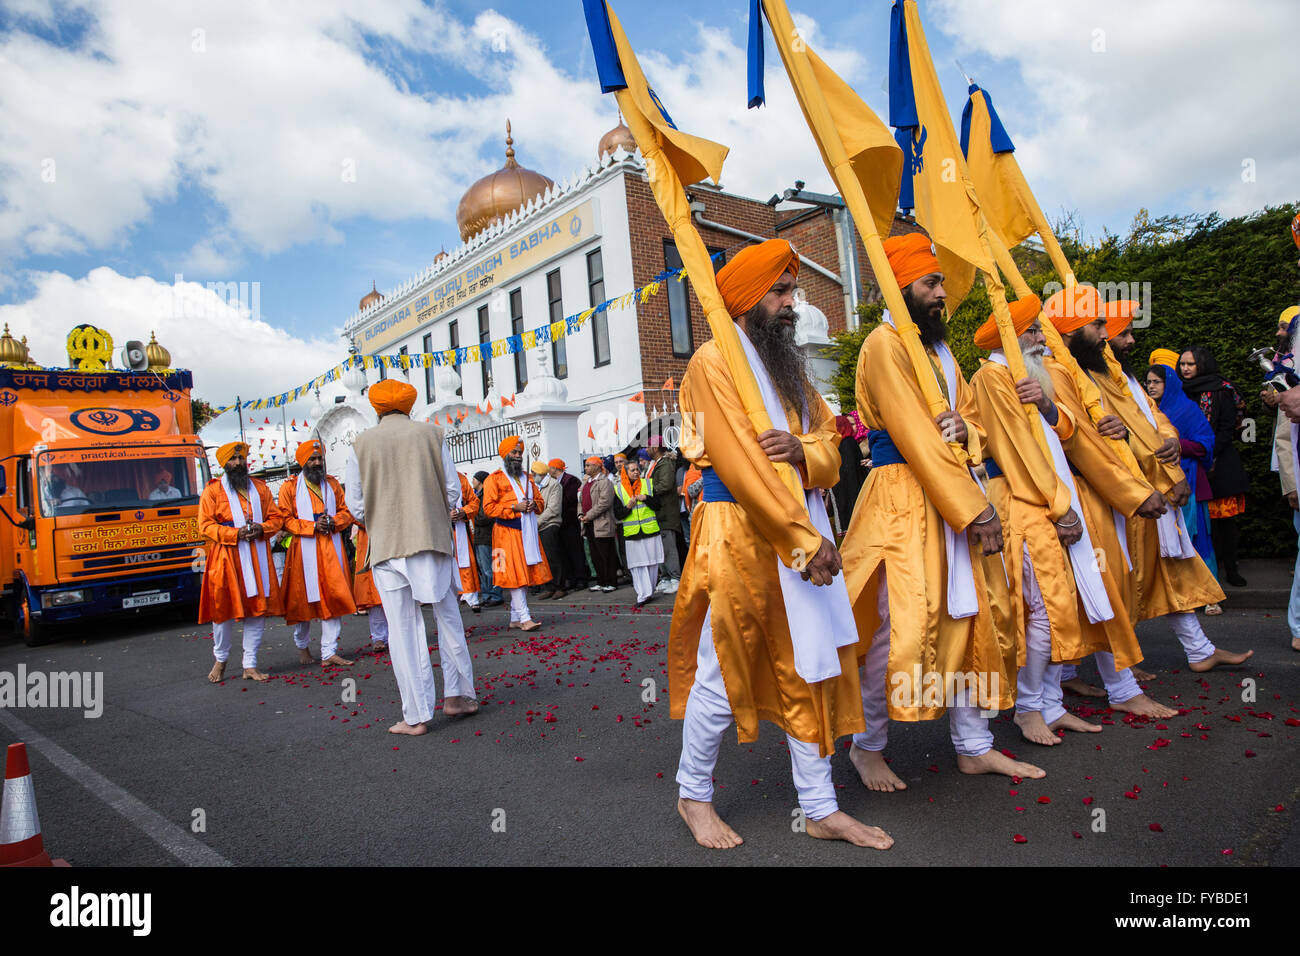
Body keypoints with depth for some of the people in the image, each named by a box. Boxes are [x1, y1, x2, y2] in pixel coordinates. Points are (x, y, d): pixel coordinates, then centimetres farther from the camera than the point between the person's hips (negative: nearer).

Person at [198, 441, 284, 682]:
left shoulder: (260, 487, 16)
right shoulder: (213, 490, 5)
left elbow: (276, 517, 14)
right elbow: (205, 525, -2)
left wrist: (262, 529, -7)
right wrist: (234, 533, -16)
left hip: (257, 557, 3)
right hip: (226, 557, -3)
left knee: (258, 609, 1)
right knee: (223, 610, 1)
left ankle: (250, 665, 9)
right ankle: (220, 660, 22)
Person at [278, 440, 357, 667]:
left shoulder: (332, 483, 15)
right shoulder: (289, 487, 4)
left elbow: (346, 512, 13)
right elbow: (286, 519, -2)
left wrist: (333, 522, -8)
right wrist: (313, 526, -14)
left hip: (331, 549, 2)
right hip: (304, 550, -2)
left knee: (334, 598, -4)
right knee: (303, 599, 5)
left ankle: (329, 653, -1)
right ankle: (302, 646, 29)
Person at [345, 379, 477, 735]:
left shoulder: (362, 443, 2)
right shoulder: (432, 434, 3)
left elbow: (355, 503, 3)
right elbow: (453, 489, 3)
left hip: (387, 546, 0)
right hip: (433, 539, 1)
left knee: (403, 629, 3)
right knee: (448, 617, 14)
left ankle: (416, 716, 7)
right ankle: (456, 695, 19)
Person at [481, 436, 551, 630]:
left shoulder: (527, 478, 20)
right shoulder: (494, 479, -1)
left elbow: (540, 501, 23)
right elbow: (489, 507, -9)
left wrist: (533, 505, 0)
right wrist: (514, 508, -16)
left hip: (528, 532, 7)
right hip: (508, 532, -7)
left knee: (527, 573, 7)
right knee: (515, 574, -11)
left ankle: (515, 618, 15)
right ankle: (524, 618, -11)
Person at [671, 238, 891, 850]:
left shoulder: (789, 364, 18)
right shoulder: (713, 361, -7)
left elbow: (828, 439, 14)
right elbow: (740, 463, -16)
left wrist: (802, 445, -12)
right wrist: (805, 540, -19)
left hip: (803, 526, 7)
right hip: (740, 533, -7)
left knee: (812, 670, 10)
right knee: (723, 673, 2)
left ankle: (820, 809, 24)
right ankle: (693, 795, 25)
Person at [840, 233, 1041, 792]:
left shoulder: (940, 349, 20)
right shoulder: (885, 344, -9)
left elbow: (972, 417, 23)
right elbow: (916, 439, -17)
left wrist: (964, 428, -4)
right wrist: (976, 511, -16)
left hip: (948, 502, 9)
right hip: (901, 500, -9)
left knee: (964, 620, 11)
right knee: (900, 627, -8)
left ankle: (974, 746, 24)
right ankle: (867, 746, 12)